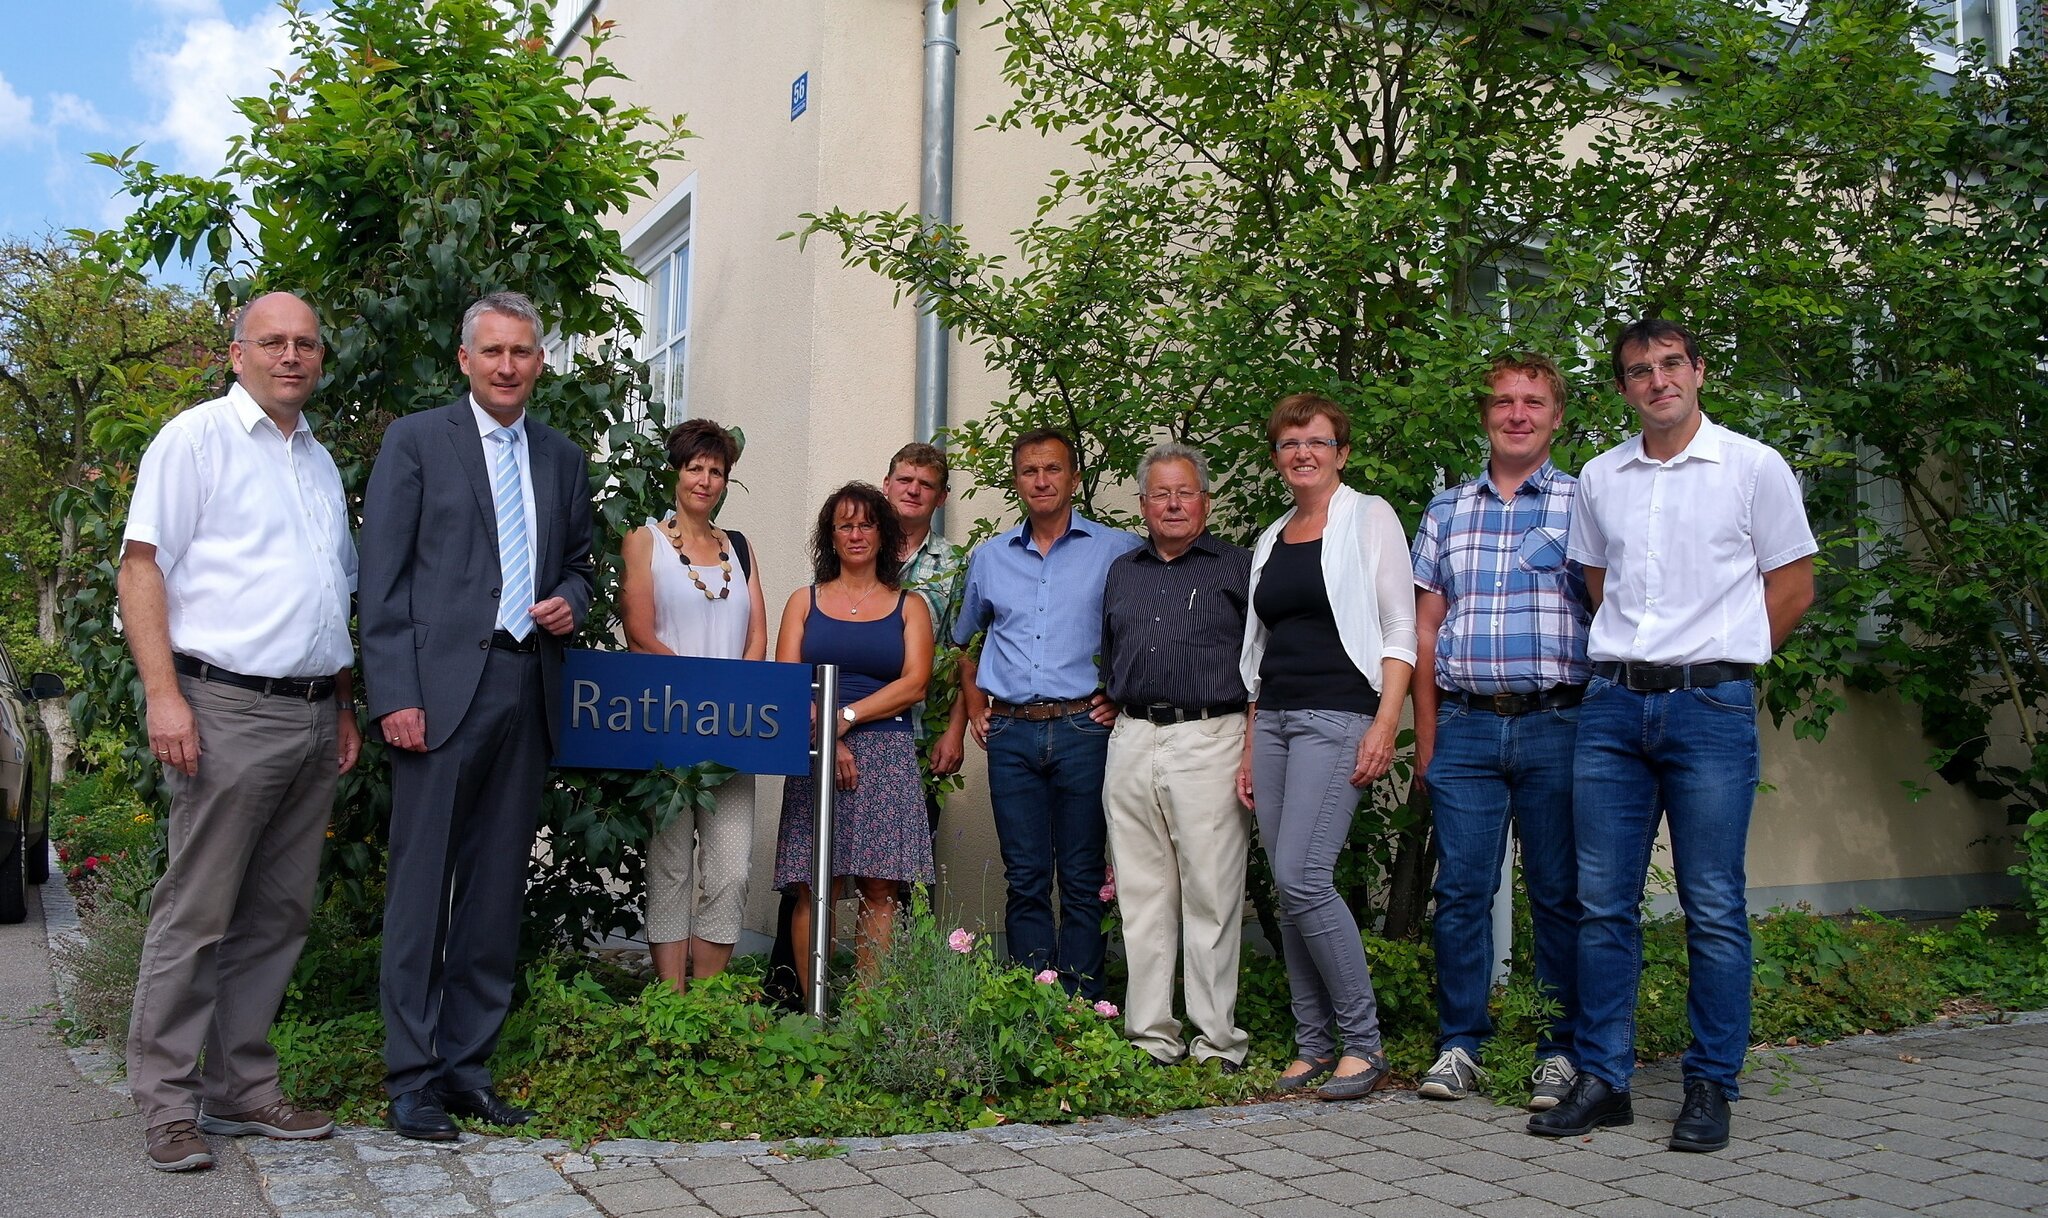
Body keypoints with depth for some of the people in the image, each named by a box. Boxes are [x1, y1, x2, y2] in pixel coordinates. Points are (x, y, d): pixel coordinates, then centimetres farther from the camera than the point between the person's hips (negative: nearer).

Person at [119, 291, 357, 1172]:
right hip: (227, 708, -7)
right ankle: (166, 1106, 7)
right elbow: (142, 566, -8)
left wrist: (343, 704, 18)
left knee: (278, 914, 9)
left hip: (311, 718, 7)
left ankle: (241, 1089, 19)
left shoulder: (320, 461, 20)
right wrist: (162, 694, -17)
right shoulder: (198, 437, -1)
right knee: (196, 913, -3)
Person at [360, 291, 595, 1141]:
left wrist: (570, 602, 1)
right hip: (442, 688, -4)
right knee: (421, 885, -2)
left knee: (498, 887, 8)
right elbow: (383, 580, -3)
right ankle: (411, 1078, 7)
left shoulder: (563, 458, 17)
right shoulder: (416, 441, 3)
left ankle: (467, 1063, 17)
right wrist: (395, 696, -11)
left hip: (528, 688, 5)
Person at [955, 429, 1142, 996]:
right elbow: (963, 637, 28)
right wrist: (973, 701, 16)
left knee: (1082, 880, 0)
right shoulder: (988, 557, 15)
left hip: (1083, 731, -3)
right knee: (1024, 880, 5)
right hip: (1010, 736, 3)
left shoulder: (1118, 550, 3)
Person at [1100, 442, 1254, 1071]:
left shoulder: (1237, 566, 6)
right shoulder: (1122, 572, 20)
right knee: (1141, 897, 6)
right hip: (1131, 742, 5)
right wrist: (1112, 705, 16)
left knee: (1211, 896, -3)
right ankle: (1150, 1037, 13)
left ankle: (1217, 1043, 4)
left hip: (1209, 740, -4)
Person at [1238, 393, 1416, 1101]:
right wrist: (1250, 750, 15)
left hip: (1338, 716, -6)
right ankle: (1314, 1042, 14)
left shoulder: (1368, 518, 1)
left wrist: (1384, 726, -15)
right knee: (1290, 887, 4)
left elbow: (1400, 629, -5)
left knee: (1301, 876, -16)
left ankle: (1363, 1041, -3)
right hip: (1273, 720, 6)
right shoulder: (1270, 540, 18)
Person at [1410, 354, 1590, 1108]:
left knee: (1559, 894, 4)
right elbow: (1425, 631, 13)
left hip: (1555, 725, -2)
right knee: (1461, 890, 3)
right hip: (1465, 725, 2)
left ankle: (1563, 1051, 14)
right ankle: (1459, 1045, 13)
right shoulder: (1446, 512, 14)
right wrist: (1426, 739, 7)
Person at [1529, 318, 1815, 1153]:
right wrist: (1629, 658, 12)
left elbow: (1792, 588, 5)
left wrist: (1714, 658, 4)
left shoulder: (1754, 467, 2)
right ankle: (1603, 1079, 14)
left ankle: (1710, 1088, 12)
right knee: (1603, 902, 5)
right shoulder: (1599, 478, 12)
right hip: (1613, 705, 4)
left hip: (1711, 706, -3)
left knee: (1713, 909, 1)